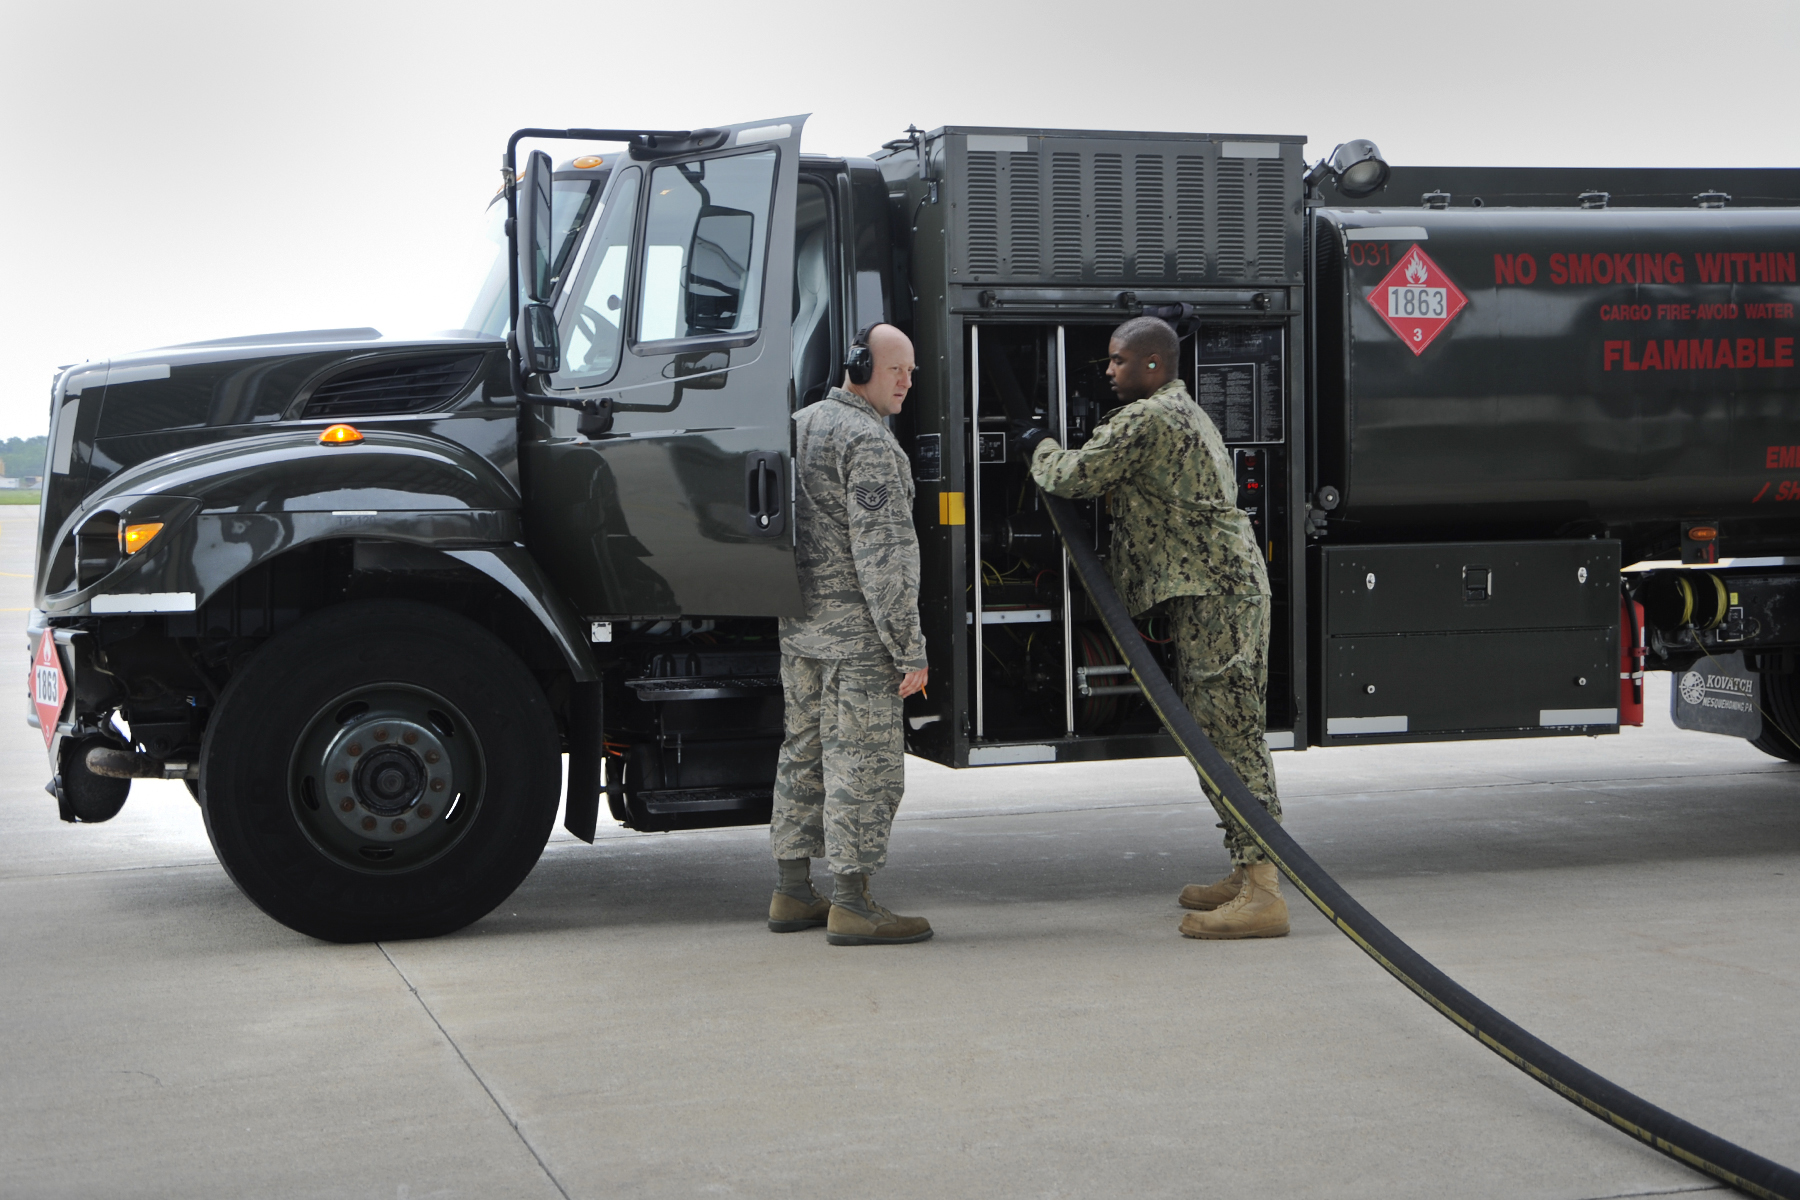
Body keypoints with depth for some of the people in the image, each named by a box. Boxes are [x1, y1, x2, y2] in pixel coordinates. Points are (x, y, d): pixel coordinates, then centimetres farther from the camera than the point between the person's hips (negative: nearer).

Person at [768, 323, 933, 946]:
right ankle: (852, 905, -3)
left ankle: (791, 894, 20)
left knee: (805, 752, 14)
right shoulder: (867, 440, -15)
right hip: (857, 630, -9)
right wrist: (910, 647, -18)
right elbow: (881, 551, -21)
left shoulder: (800, 424, 14)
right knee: (864, 760, -5)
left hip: (797, 624, 9)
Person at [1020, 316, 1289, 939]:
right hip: (1224, 588, 11)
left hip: (1212, 595, -11)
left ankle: (1262, 894, -16)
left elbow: (1074, 477, -11)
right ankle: (1249, 871, 20)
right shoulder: (1186, 411, 23)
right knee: (1215, 732, 14)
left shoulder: (1145, 419, -12)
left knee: (1225, 734, -13)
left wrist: (1040, 448, 10)